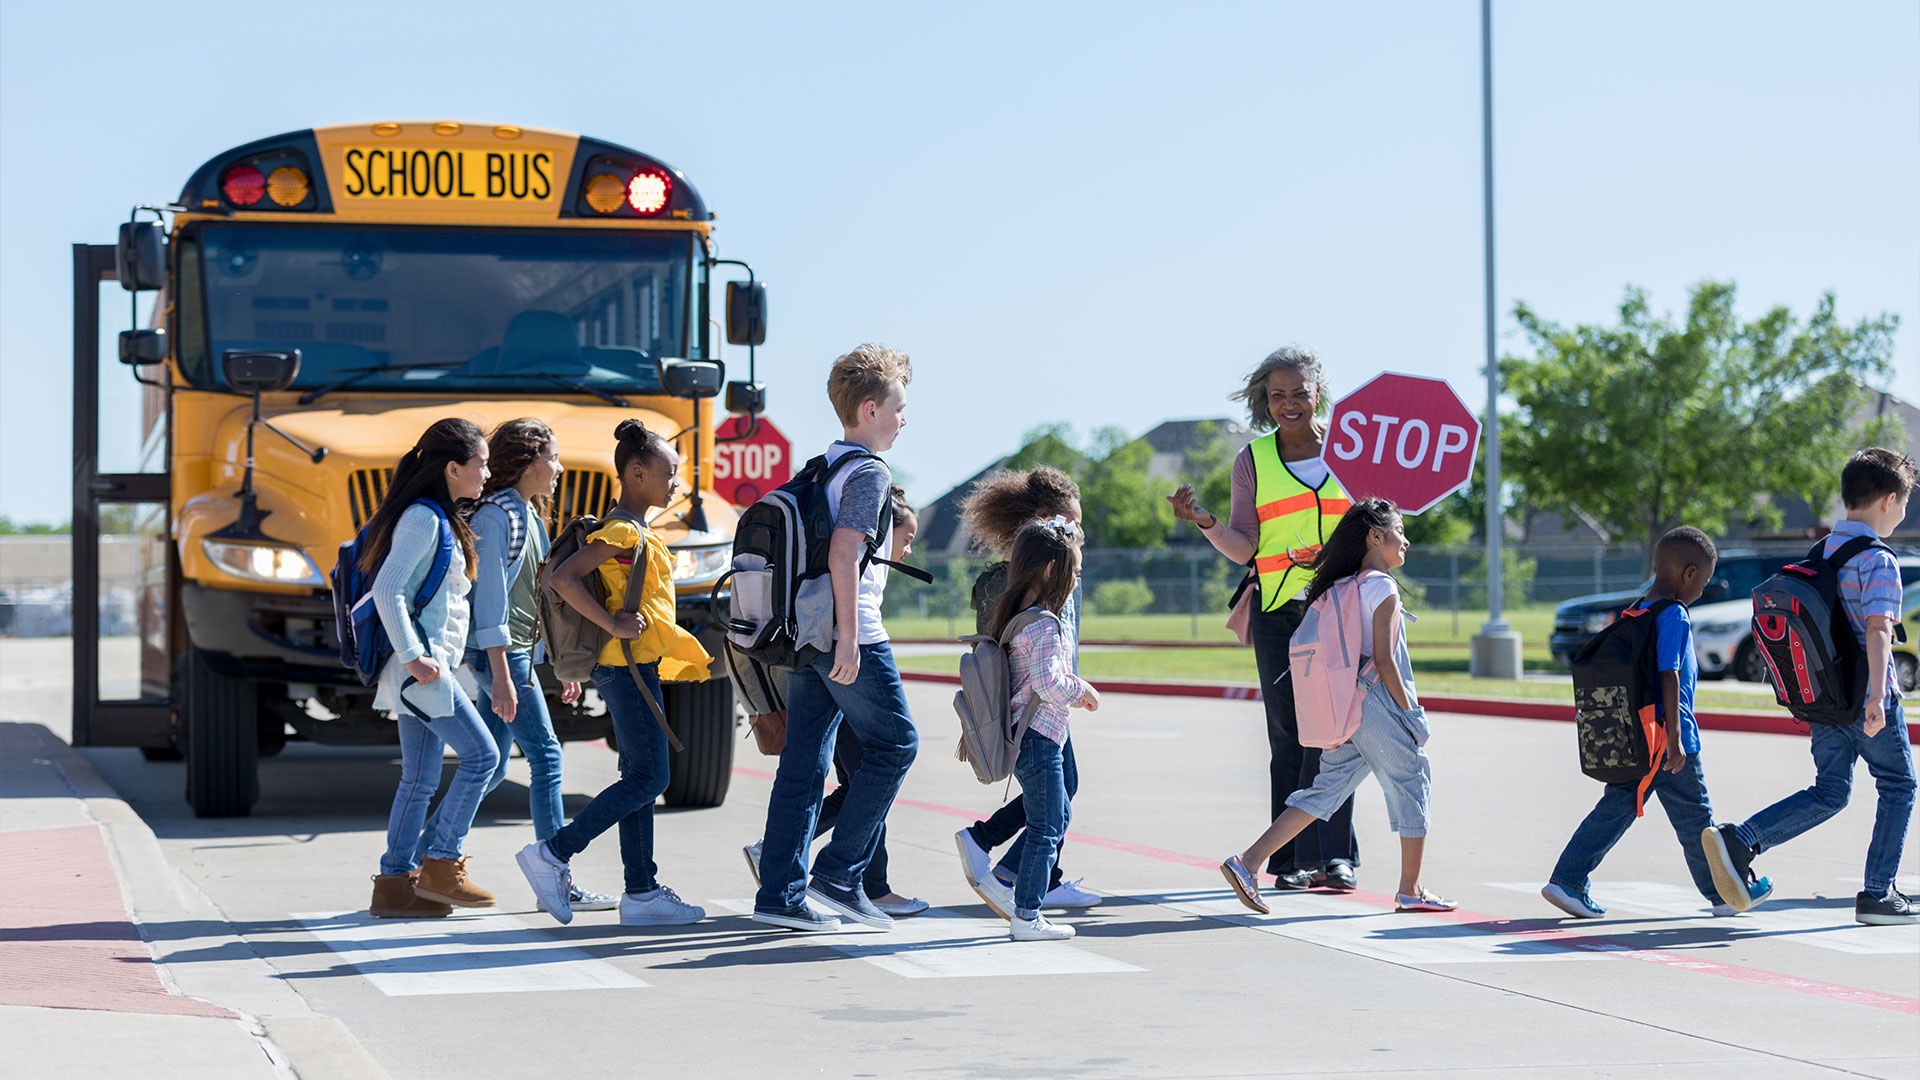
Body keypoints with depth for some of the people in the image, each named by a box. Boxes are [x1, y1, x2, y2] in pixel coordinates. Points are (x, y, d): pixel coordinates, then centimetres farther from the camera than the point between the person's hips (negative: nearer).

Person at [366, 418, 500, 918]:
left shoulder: (441, 518, 17)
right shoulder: (422, 518, -14)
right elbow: (387, 590, -22)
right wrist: (412, 656, -25)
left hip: (428, 664, 10)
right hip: (420, 665, -10)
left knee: (419, 779, 9)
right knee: (480, 753, -9)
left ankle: (394, 883, 11)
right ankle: (441, 867, -4)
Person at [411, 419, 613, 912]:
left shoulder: (528, 515, 17)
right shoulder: (496, 515, -13)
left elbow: (541, 596, 22)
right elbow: (490, 597, -18)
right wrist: (501, 676, -22)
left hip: (518, 653, 10)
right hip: (499, 654, -10)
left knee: (490, 765, 12)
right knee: (546, 759, -9)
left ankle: (423, 859, 19)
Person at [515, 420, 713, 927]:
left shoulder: (638, 532, 16)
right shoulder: (623, 531, -15)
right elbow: (562, 577, -25)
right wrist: (613, 624, -23)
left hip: (639, 665, 10)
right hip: (627, 664, -10)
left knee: (640, 778, 8)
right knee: (647, 777, -10)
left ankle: (642, 892, 10)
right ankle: (552, 854, -7)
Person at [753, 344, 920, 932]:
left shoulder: (821, 467, 18)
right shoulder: (869, 472, -10)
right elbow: (842, 555, -20)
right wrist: (849, 638, -21)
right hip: (850, 636, -9)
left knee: (802, 763, 7)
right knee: (893, 742, 2)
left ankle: (779, 893, 6)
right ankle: (840, 872, -1)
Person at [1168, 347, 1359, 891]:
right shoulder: (1253, 462, 7)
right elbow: (1243, 547, 3)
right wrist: (1205, 522, -13)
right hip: (1278, 611, 1)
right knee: (1289, 739, 1)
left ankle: (1334, 857, -4)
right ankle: (1293, 860, 7)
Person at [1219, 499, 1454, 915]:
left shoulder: (1341, 588, 15)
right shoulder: (1384, 588, -10)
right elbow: (1384, 661, -15)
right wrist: (1410, 713, -9)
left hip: (1346, 710, 8)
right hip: (1380, 706, -8)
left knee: (1324, 791, 6)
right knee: (1413, 786, 7)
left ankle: (1247, 862, -4)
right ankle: (1410, 891, 14)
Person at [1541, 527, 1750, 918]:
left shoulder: (1636, 612, 11)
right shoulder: (1675, 616, -15)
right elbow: (1669, 678, -20)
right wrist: (1675, 739, -21)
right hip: (1664, 737, -8)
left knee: (1615, 809, 7)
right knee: (1694, 818, 5)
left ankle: (1566, 881, -1)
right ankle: (1723, 894, 18)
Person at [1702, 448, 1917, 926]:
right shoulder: (1879, 562, -14)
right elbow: (1877, 630, -25)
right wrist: (1877, 697, -32)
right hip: (1866, 694, -7)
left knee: (1829, 793, 12)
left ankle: (1738, 840, -6)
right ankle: (1878, 895, 11)